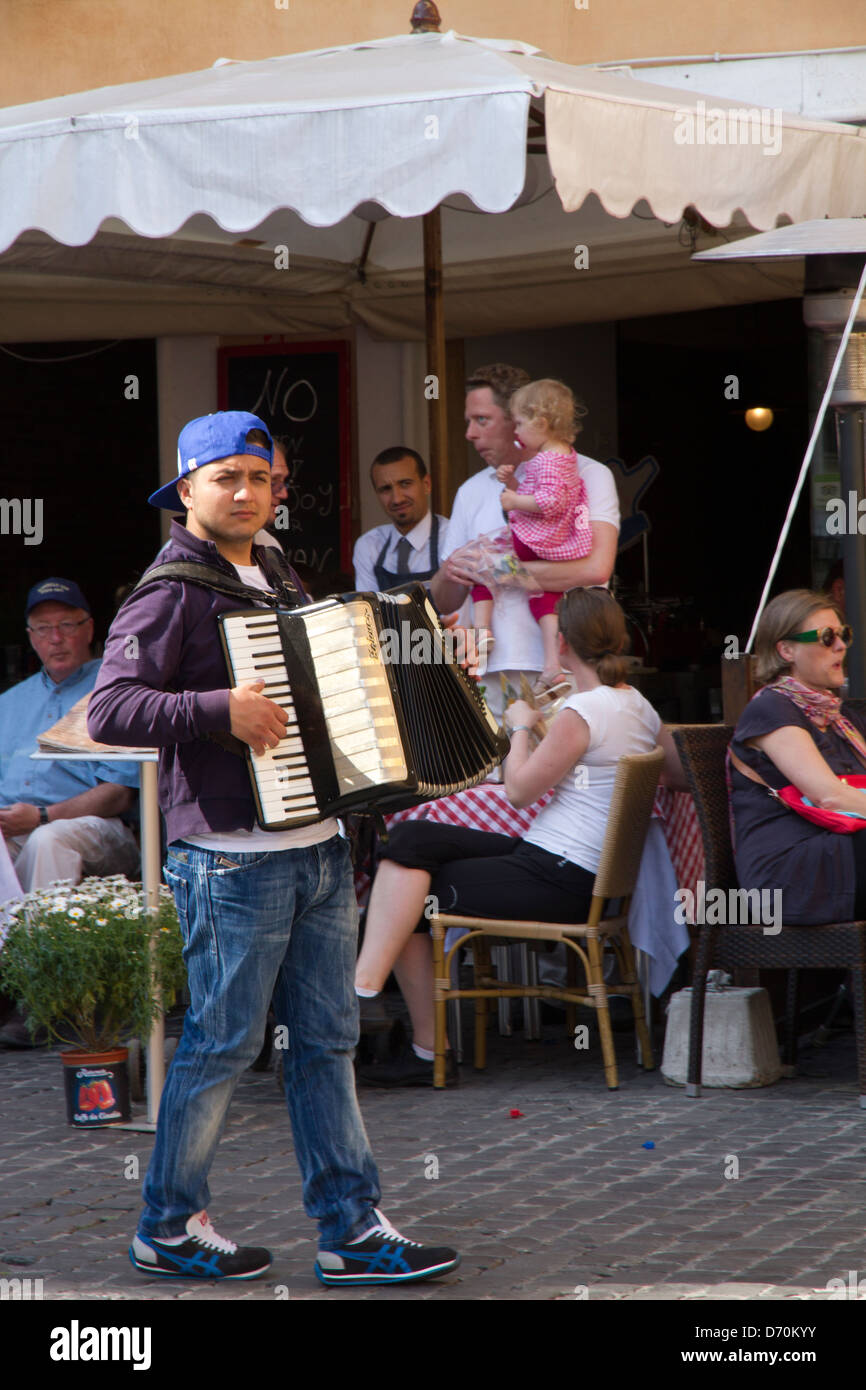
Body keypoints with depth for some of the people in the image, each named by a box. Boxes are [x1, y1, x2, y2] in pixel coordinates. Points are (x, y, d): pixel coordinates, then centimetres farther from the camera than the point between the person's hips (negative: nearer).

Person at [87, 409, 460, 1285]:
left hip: (319, 850, 8)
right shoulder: (170, 592, -10)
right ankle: (168, 1228, 14)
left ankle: (351, 1229, 13)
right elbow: (110, 709, -20)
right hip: (233, 861, -8)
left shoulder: (278, 577, 16)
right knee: (223, 1043, 0)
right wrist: (221, 711, -27)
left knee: (326, 1040, 9)